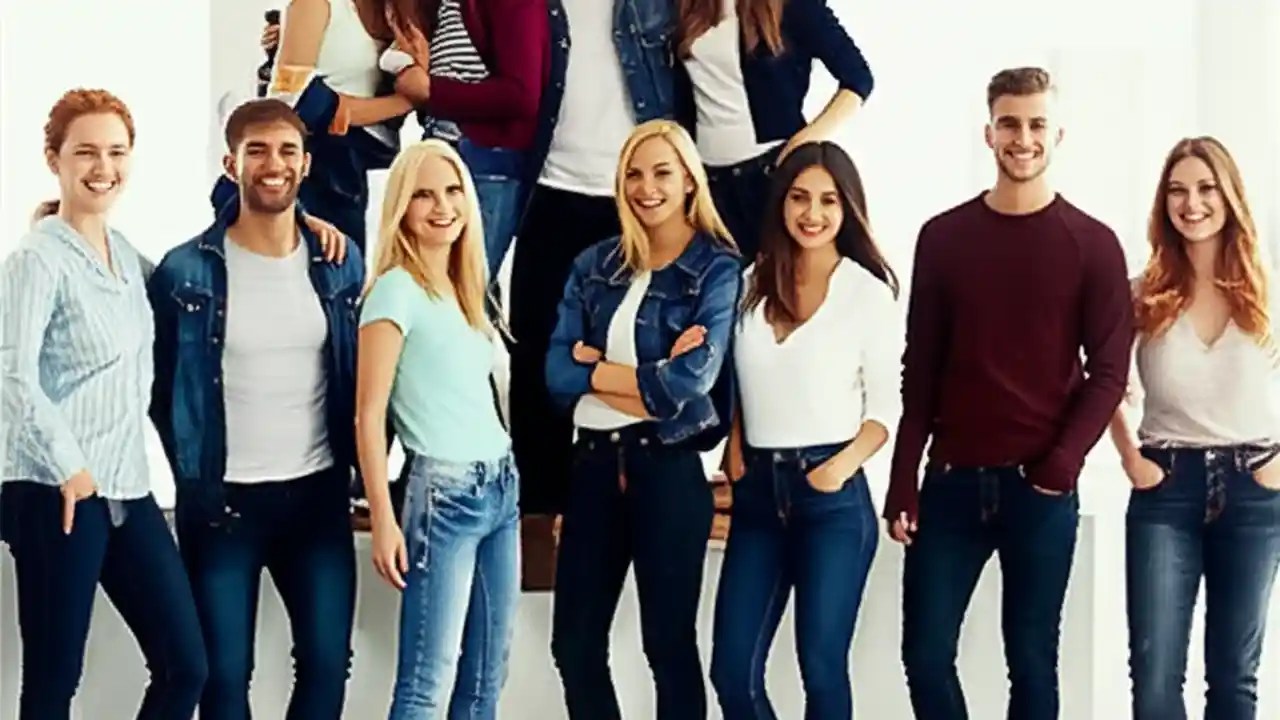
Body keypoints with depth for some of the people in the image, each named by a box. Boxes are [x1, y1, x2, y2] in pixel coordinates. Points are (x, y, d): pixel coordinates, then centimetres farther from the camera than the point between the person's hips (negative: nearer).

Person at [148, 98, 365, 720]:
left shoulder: (340, 262, 4)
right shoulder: (185, 271, -7)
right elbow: (160, 386, 0)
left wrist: (355, 465, 4)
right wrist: (191, 473, -4)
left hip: (318, 492, 3)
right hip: (221, 499, -3)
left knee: (327, 662, 5)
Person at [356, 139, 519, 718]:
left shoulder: (461, 287, 13)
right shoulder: (396, 289, -10)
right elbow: (369, 414, -14)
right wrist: (383, 519, -19)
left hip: (501, 485, 8)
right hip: (444, 492, -8)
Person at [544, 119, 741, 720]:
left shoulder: (717, 268, -3)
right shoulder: (595, 265, 10)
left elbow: (691, 380, -16)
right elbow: (558, 375, -2)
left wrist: (596, 367, -6)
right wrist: (651, 378, -13)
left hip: (669, 466, -5)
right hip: (595, 462, 5)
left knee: (669, 642, 3)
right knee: (574, 642, 7)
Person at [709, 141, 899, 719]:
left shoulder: (869, 292, -3)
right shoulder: (752, 284, 8)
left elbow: (885, 405, -2)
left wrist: (844, 465, -17)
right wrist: (733, 450, 2)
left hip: (832, 495, -4)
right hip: (758, 490, 4)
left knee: (821, 667, -1)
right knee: (732, 669, 2)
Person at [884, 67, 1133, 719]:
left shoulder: (1092, 244, 1)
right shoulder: (943, 237, 6)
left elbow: (1108, 372, -1)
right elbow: (919, 371, 6)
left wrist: (1060, 465, -13)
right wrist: (902, 485, 1)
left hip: (1042, 487, -2)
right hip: (952, 480, 2)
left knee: (1031, 661, 4)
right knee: (925, 655, 1)